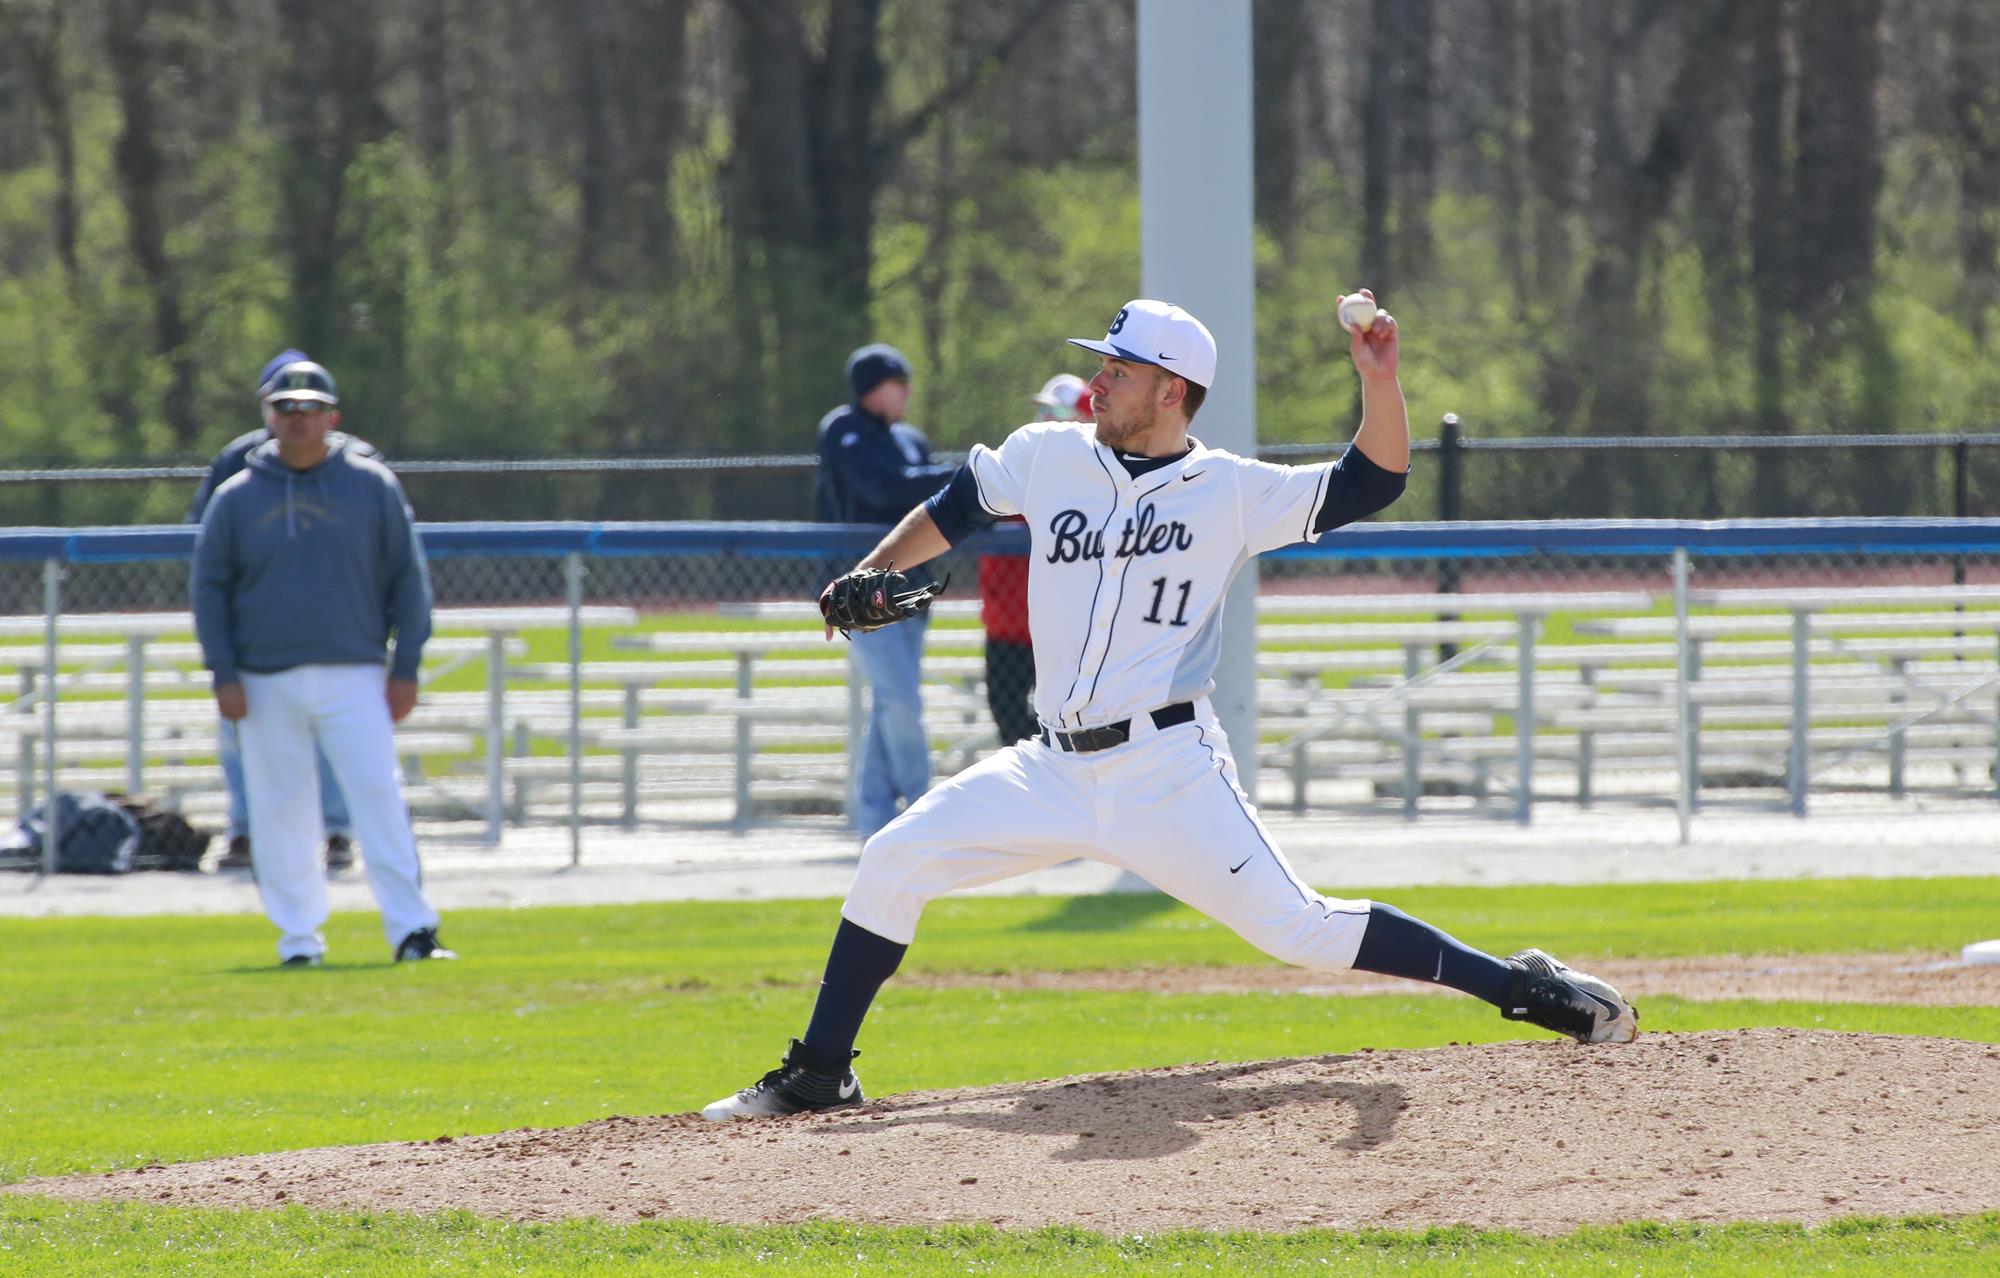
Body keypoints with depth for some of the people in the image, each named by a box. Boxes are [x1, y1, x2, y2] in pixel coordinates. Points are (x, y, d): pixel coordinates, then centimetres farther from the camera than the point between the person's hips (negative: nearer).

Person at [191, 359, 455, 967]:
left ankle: (410, 929, -12)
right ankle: (298, 936, 10)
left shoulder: (372, 486, 5)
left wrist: (405, 668, -1)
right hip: (266, 684, 1)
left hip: (354, 678, -1)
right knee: (279, 812, 2)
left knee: (380, 799, -10)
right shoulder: (237, 497, 7)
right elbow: (208, 589, 9)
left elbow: (407, 579, 7)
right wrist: (224, 676, -2)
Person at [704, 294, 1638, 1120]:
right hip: (1053, 771, 5)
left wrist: (1380, 383, -21)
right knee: (893, 863, -4)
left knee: (1303, 931, -13)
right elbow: (955, 509, 22)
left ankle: (1523, 988, -4)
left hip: (1167, 772, -4)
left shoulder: (1230, 492, -2)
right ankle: (819, 1074, 7)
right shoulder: (1049, 457, 8)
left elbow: (1369, 483, -6)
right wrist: (869, 578, 10)